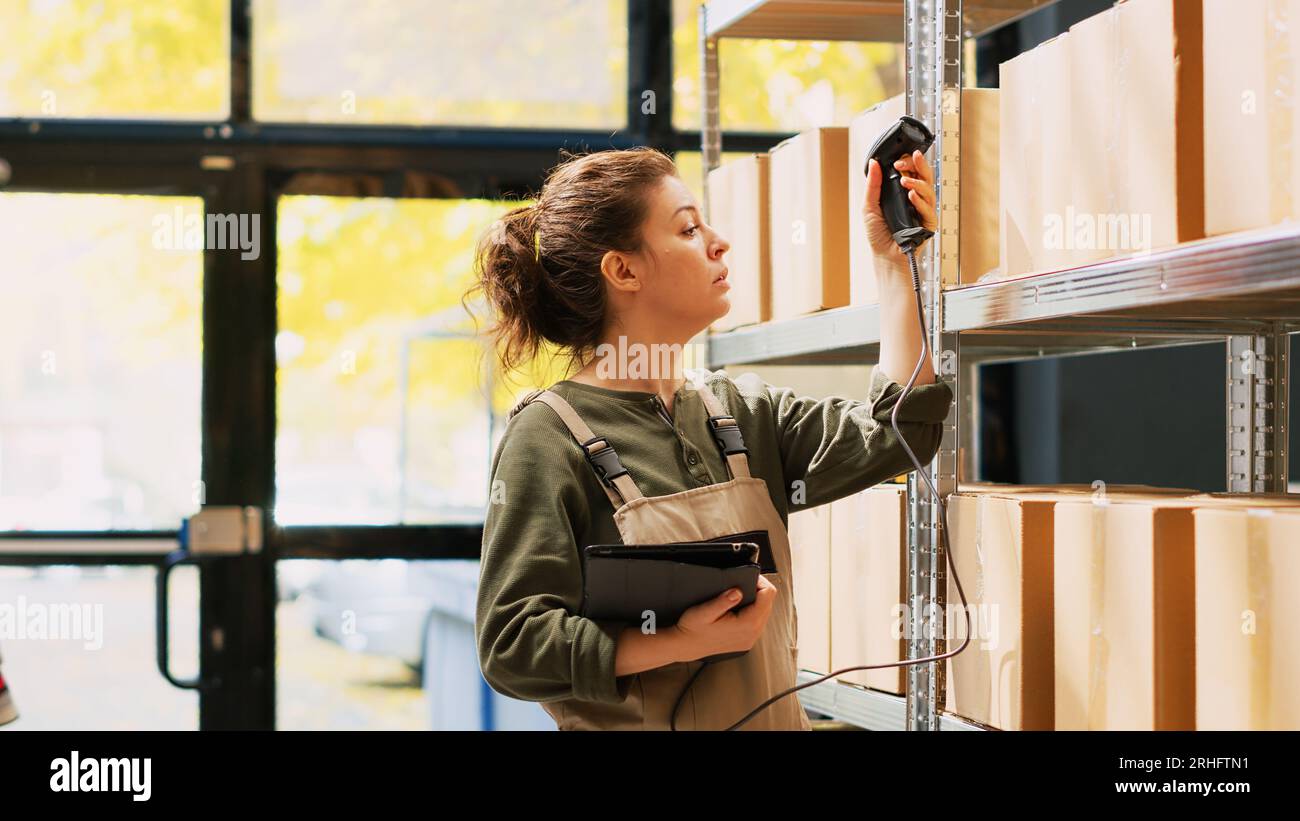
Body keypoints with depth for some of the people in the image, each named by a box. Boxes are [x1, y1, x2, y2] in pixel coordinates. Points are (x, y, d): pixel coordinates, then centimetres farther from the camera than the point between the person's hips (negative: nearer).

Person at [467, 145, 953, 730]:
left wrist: (894, 261, 1)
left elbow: (894, 434, 0)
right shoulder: (548, 439, -12)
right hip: (636, 723, -6)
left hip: (773, 716, 6)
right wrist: (687, 643, -26)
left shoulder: (744, 410, 8)